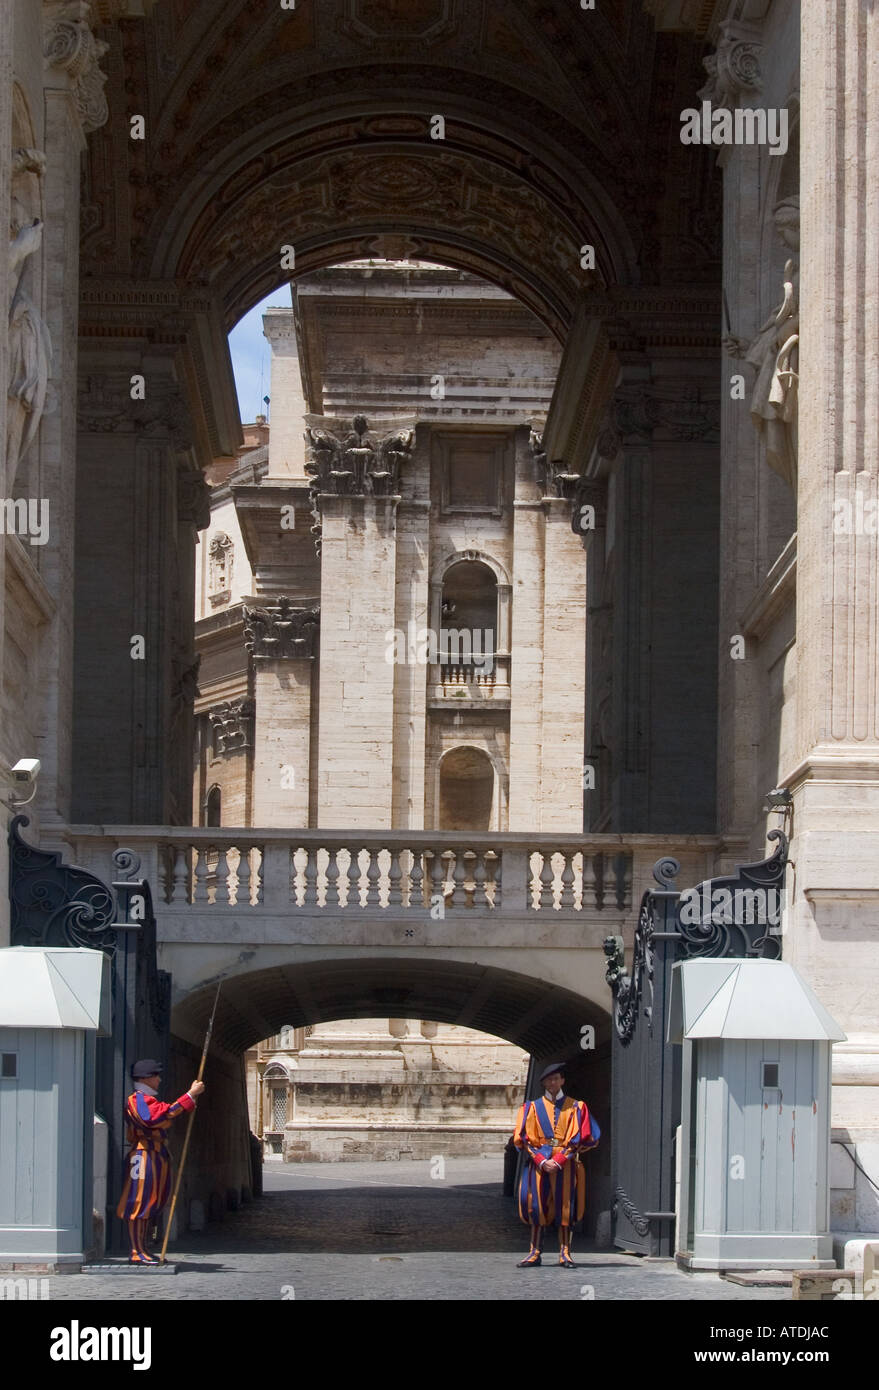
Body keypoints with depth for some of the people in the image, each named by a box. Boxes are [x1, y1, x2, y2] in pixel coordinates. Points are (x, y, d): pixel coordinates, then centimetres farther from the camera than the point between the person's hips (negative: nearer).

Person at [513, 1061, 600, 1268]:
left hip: (565, 1163, -1)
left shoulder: (575, 1108, 7)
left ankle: (565, 1253, -3)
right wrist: (542, 1161, -10)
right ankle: (535, 1252, 0)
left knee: (565, 1206, -4)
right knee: (537, 1206, -3)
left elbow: (578, 1139, 0)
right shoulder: (533, 1107, 10)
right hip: (538, 1162, 1)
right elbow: (524, 1138, 4)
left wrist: (558, 1160, -12)